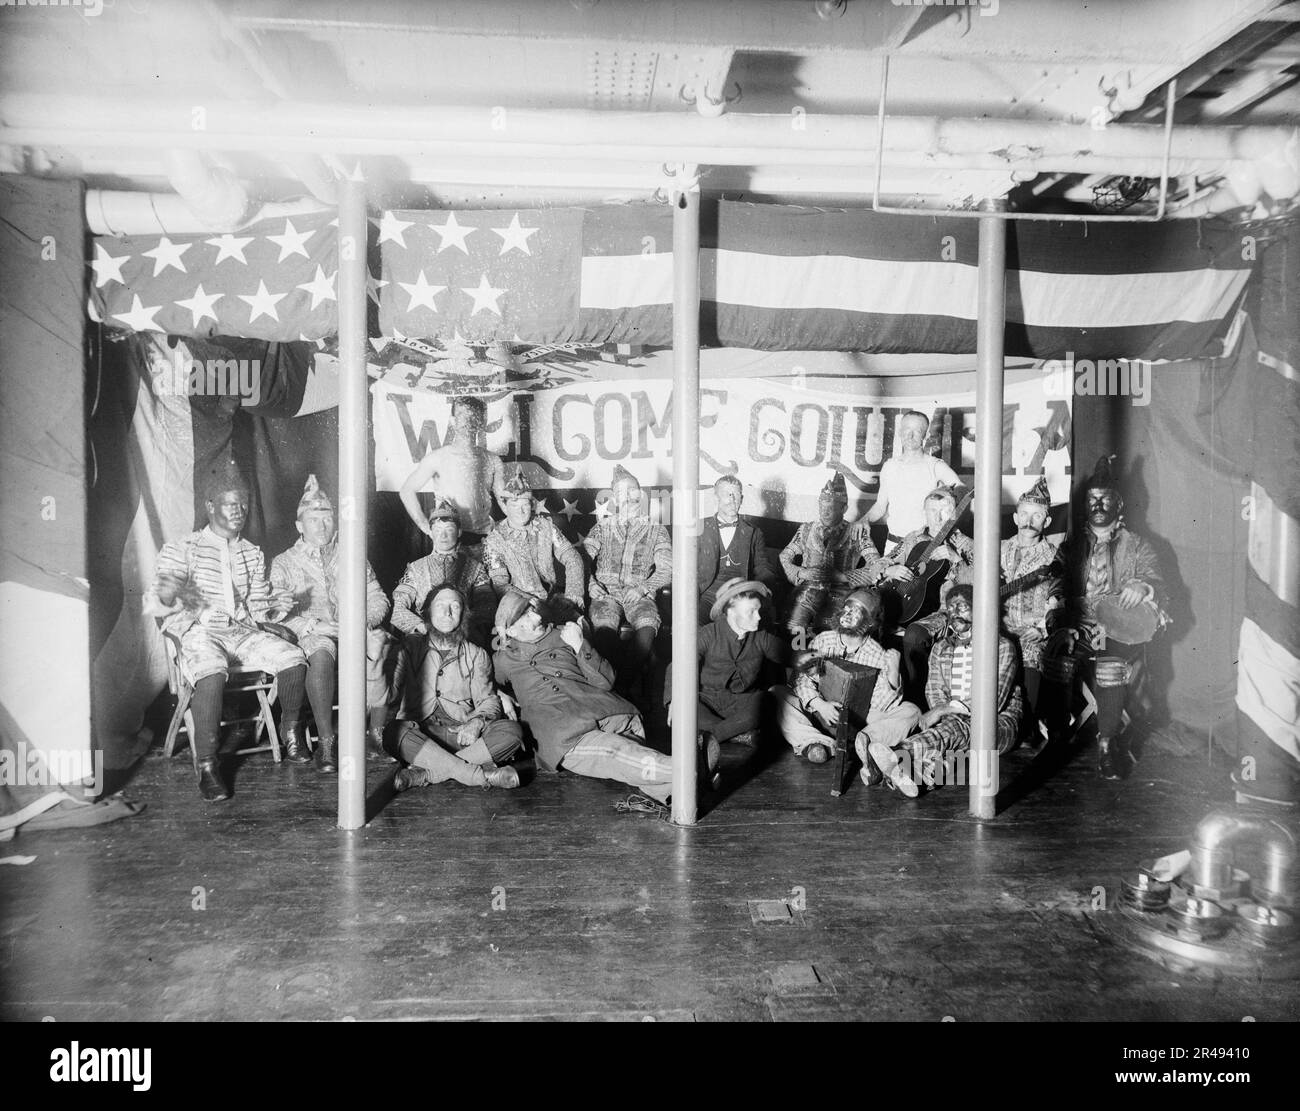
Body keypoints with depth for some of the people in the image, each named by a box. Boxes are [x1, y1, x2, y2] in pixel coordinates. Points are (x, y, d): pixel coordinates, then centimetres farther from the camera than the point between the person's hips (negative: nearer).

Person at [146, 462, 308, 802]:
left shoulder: (253, 554, 19)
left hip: (243, 632, 4)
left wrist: (268, 628, -4)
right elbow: (155, 603, -3)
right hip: (198, 633, -4)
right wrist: (162, 597, -27)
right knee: (212, 673, -38)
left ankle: (290, 732, 1)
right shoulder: (181, 550, 5)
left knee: (293, 656, -23)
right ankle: (207, 766, -29)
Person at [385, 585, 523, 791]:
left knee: (512, 731, -25)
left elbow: (488, 700, 10)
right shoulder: (411, 648, 16)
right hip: (420, 733, -1)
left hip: (461, 734, 1)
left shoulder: (476, 654, 19)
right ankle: (481, 775, -38)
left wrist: (477, 721, -14)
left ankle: (426, 772, -35)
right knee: (393, 733, -34)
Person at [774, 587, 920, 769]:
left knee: (911, 711, -16)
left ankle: (867, 738, -39)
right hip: (818, 714, 1)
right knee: (777, 694, -21)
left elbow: (880, 706, -9)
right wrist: (819, 704, -24)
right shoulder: (822, 640, 1)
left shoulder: (878, 655, -4)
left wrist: (893, 672, -25)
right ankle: (813, 741, -36)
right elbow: (802, 677, -7)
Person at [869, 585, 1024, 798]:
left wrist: (944, 710, -23)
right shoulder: (940, 648, 14)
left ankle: (900, 755, -64)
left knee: (956, 724, -37)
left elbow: (993, 700, -14)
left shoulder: (1002, 646, -3)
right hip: (955, 721, 4)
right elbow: (934, 691, 2)